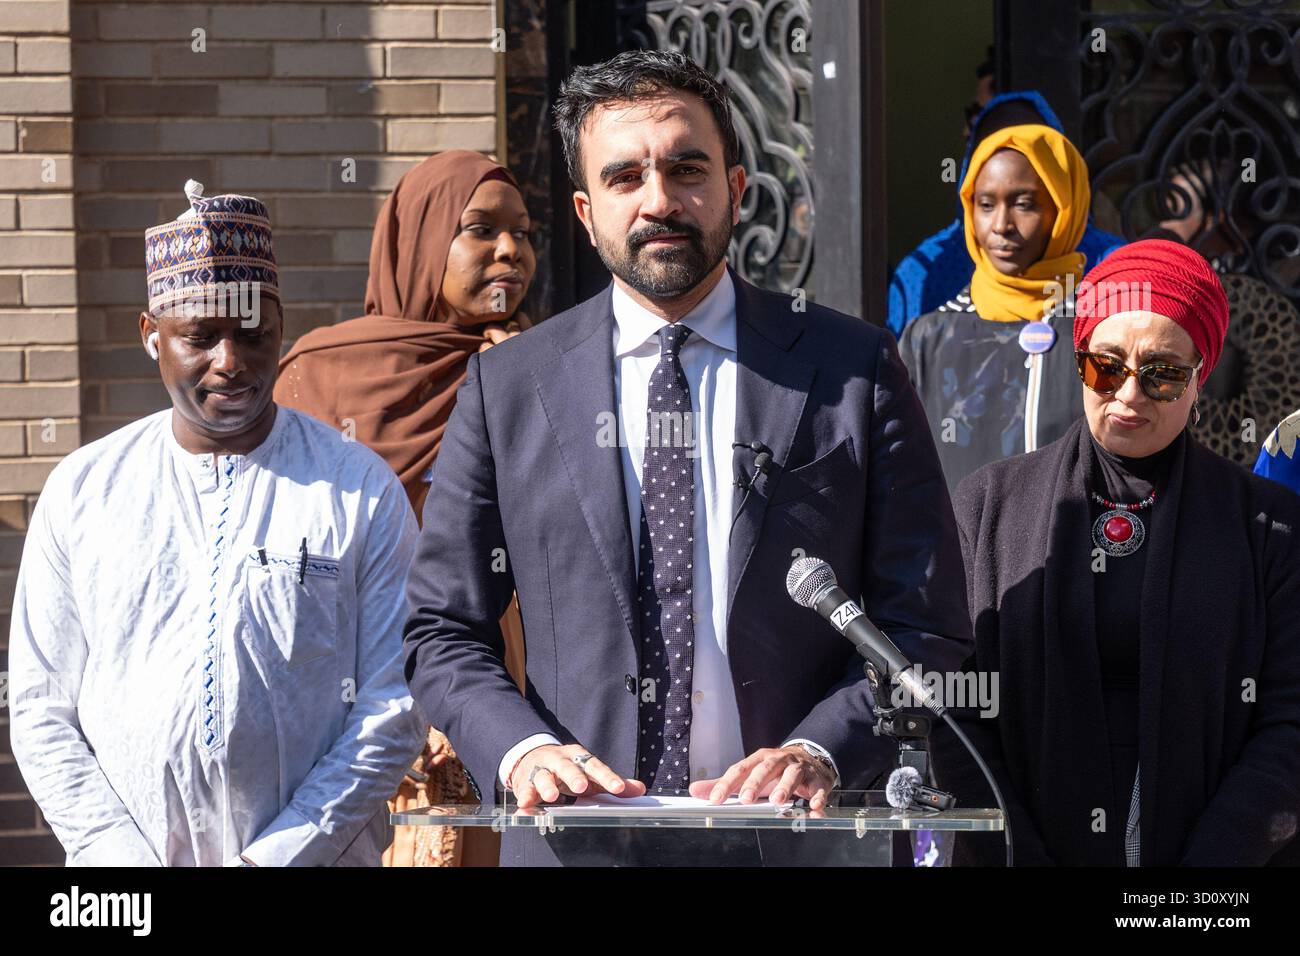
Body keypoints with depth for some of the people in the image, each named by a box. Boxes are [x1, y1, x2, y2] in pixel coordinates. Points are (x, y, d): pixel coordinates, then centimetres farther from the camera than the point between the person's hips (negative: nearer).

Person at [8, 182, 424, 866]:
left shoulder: (363, 490, -2)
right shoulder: (82, 489, 3)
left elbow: (393, 709, -6)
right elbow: (40, 712, 2)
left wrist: (276, 858, -14)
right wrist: (125, 859, -10)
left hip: (311, 860, -1)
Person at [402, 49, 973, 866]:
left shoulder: (855, 371, 2)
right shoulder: (507, 388, 5)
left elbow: (923, 627, 0)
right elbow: (443, 632, 6)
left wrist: (817, 750, -14)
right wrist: (521, 747, -11)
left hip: (793, 831, 0)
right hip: (577, 840, 1)